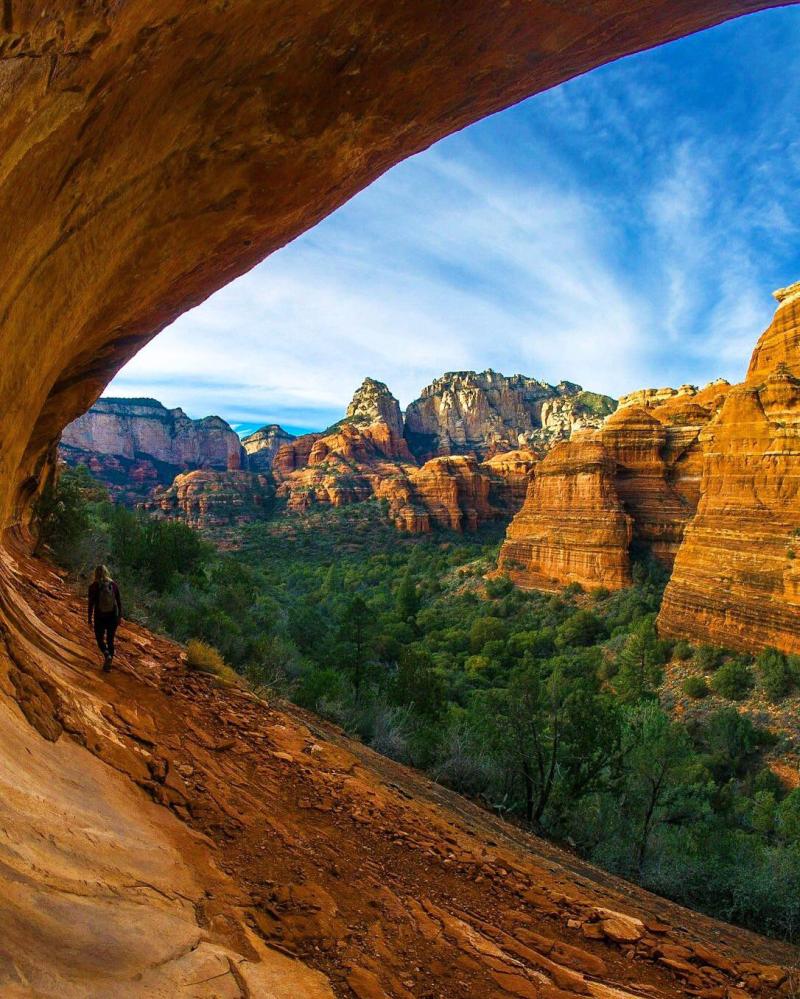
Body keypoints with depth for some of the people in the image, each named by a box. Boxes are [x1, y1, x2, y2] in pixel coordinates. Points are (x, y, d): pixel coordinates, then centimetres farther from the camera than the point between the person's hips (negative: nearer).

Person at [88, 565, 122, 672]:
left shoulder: (93, 587, -10)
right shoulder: (113, 585, -3)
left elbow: (91, 604, -8)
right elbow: (119, 601, 1)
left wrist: (89, 620, 0)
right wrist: (120, 616, 11)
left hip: (99, 618, -2)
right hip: (113, 616, 2)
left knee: (100, 639, 15)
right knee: (110, 640, 15)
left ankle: (107, 655, -13)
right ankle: (108, 664, 17)